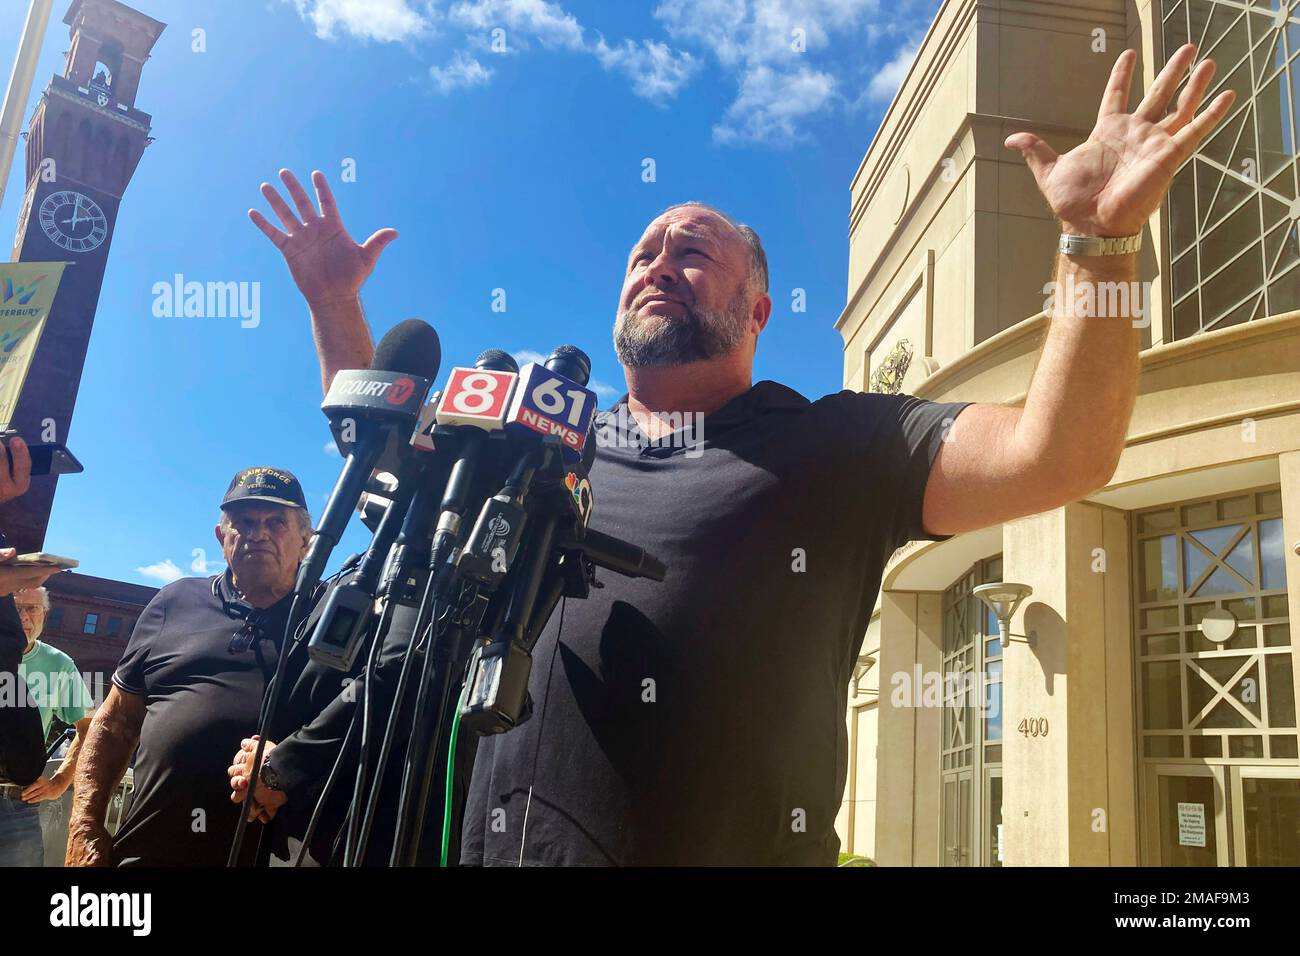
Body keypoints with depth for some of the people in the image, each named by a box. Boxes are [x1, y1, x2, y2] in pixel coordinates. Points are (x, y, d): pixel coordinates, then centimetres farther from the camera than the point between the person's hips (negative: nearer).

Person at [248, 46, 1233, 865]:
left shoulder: (834, 447, 3)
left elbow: (1056, 455, -7)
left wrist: (1102, 242, -18)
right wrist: (336, 302, 16)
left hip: (744, 845, -3)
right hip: (506, 847, 4)